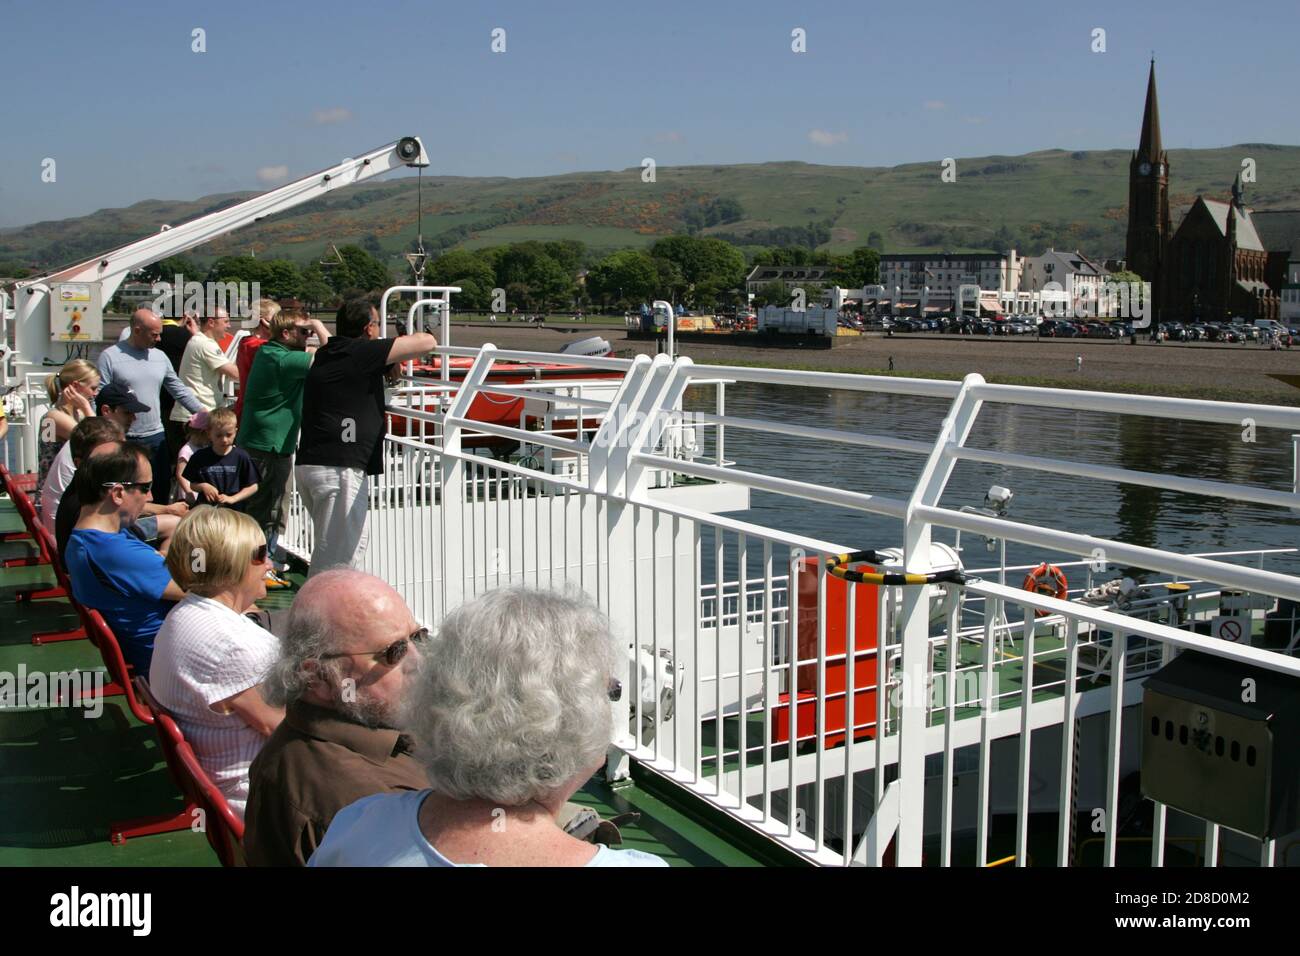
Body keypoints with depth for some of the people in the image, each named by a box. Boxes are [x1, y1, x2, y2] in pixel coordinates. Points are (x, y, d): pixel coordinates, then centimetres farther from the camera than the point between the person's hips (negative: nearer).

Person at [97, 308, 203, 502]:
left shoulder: (160, 357, 10)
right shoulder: (110, 356, -6)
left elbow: (179, 390, 15)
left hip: (156, 437, 5)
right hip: (123, 440, -5)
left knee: (162, 492, 11)